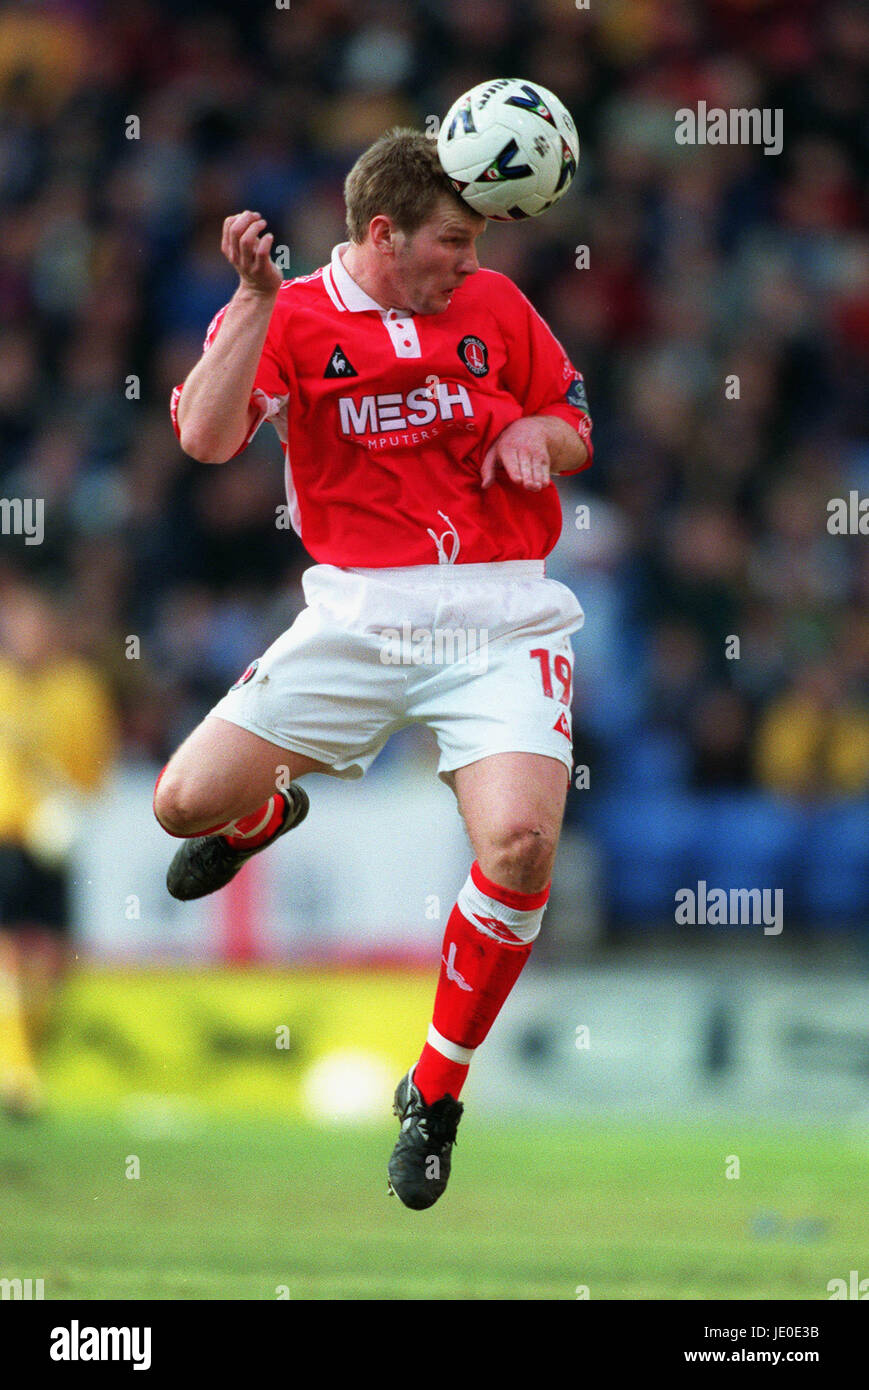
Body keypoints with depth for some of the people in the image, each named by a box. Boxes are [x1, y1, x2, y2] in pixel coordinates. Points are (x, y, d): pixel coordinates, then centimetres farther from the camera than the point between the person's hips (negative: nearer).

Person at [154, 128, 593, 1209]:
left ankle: (436, 1090, -2)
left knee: (519, 842, -23)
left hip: (500, 620, 0)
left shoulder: (493, 304, 9)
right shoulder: (288, 318, 0)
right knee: (187, 803, -6)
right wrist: (256, 299, -23)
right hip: (357, 619, 0)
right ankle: (266, 814, 37)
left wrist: (536, 432, -3)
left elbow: (575, 429, 20)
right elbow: (206, 438, -16)